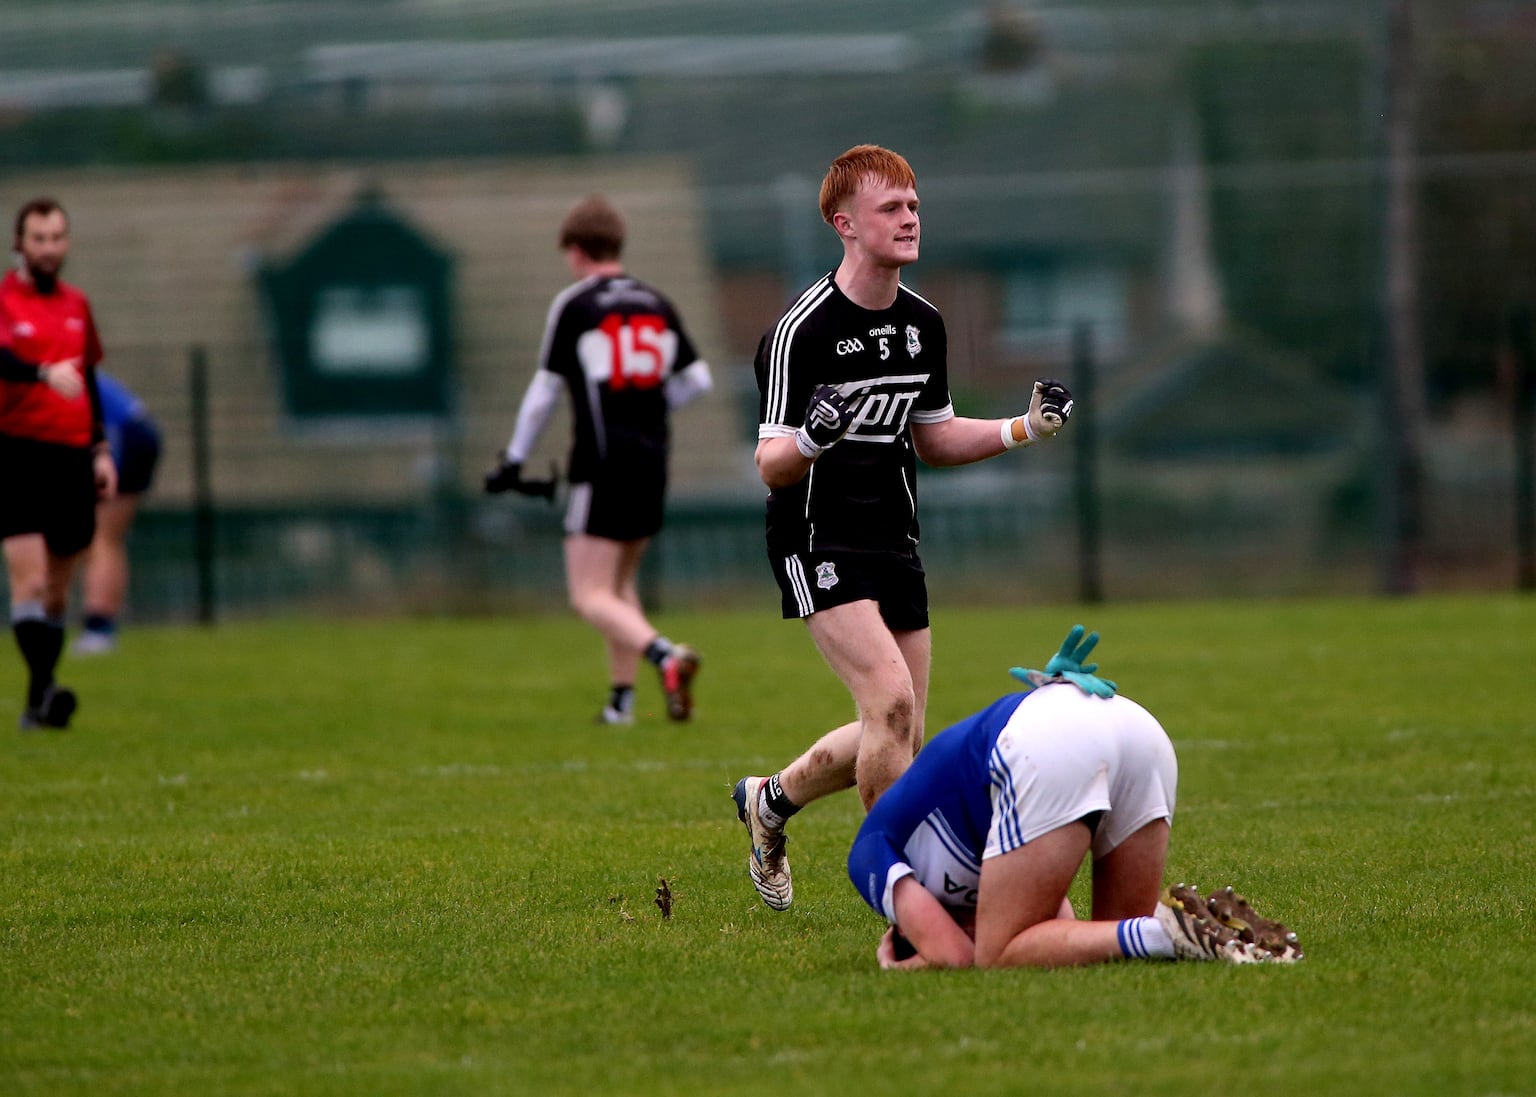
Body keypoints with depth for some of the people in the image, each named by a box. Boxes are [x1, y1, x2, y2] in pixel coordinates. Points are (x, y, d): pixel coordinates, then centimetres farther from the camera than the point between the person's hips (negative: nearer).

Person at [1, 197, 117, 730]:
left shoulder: (77, 305, 15)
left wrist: (100, 451, 19)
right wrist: (45, 373, -42)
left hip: (72, 459, 6)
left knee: (57, 591, 6)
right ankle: (43, 689, -22)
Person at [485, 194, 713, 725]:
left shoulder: (573, 304, -5)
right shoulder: (657, 303, 10)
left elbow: (545, 389, -5)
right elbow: (696, 379, 12)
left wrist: (513, 461, 4)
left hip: (601, 464, -6)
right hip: (652, 461, 6)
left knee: (592, 597, -7)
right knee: (621, 581, 21)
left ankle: (664, 654, -31)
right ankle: (621, 696, 16)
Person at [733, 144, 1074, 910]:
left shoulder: (923, 324, 8)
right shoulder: (800, 331, -15)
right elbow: (770, 467, -15)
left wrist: (1025, 429, 7)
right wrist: (812, 437, -37)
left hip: (894, 545, 7)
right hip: (819, 544, -7)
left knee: (897, 734, 8)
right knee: (892, 702, -22)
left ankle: (770, 801, 32)